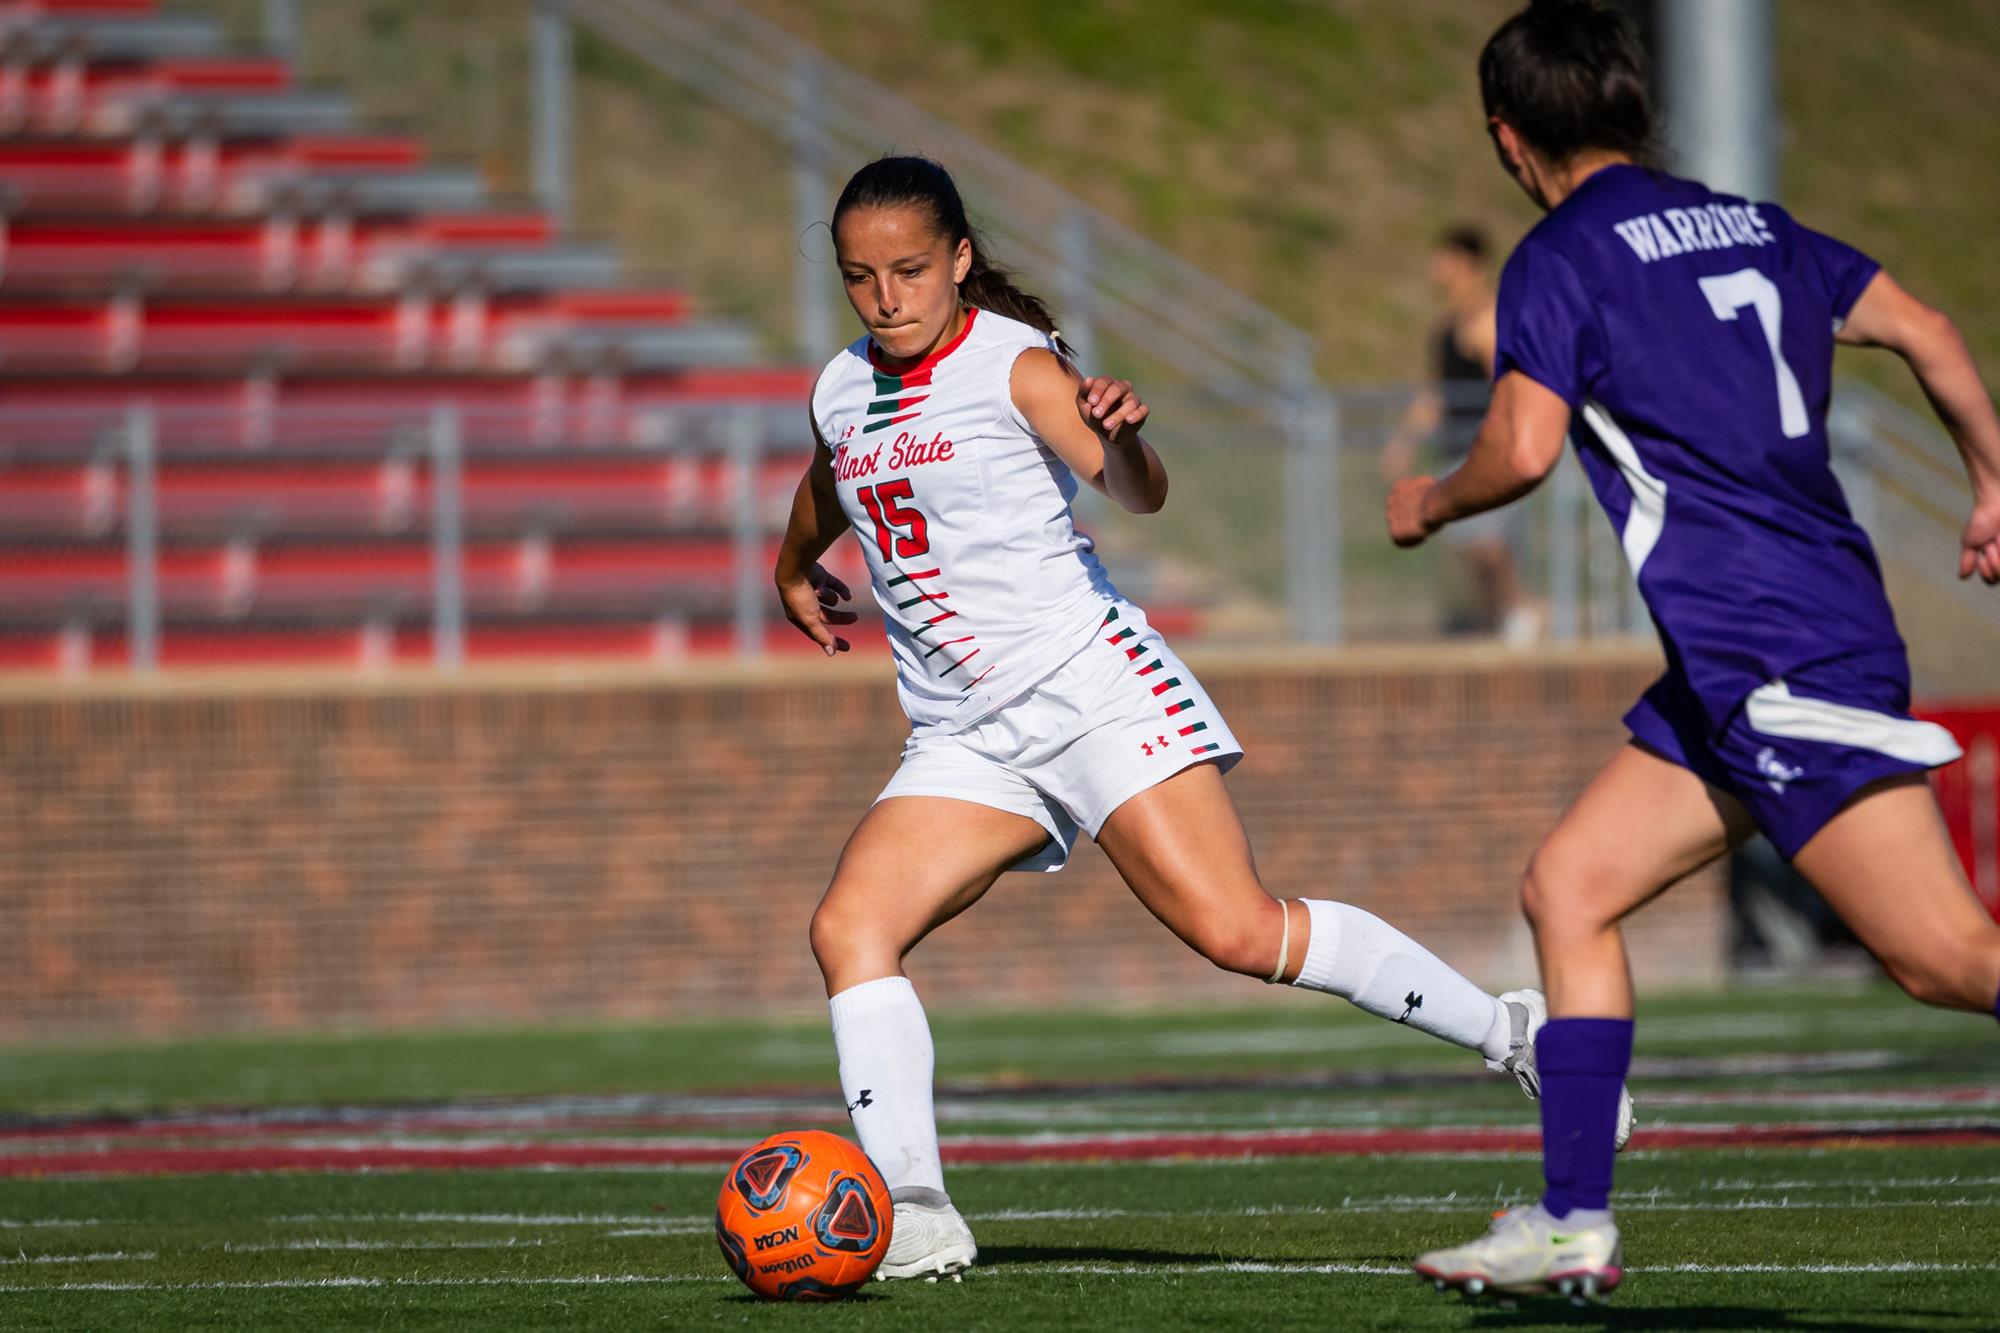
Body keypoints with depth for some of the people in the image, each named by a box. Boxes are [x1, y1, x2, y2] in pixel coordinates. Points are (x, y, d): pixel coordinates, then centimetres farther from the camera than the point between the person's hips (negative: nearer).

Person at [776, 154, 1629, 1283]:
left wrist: (1117, 438, -38)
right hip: (963, 742, 6)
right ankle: (913, 1221, -19)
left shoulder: (1014, 364, -6)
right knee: (849, 926, -15)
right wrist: (796, 571, 52)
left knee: (1241, 933, -16)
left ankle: (1508, 1031, -2)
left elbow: (1141, 495, -17)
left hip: (1088, 685, -6)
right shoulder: (841, 396, 12)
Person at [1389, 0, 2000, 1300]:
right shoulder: (1749, 226, 18)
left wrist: (1432, 502, 9)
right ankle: (1575, 1220, 11)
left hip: (1773, 651, -9)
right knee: (1570, 887, 12)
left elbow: (1523, 450, -12)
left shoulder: (1564, 257, -3)